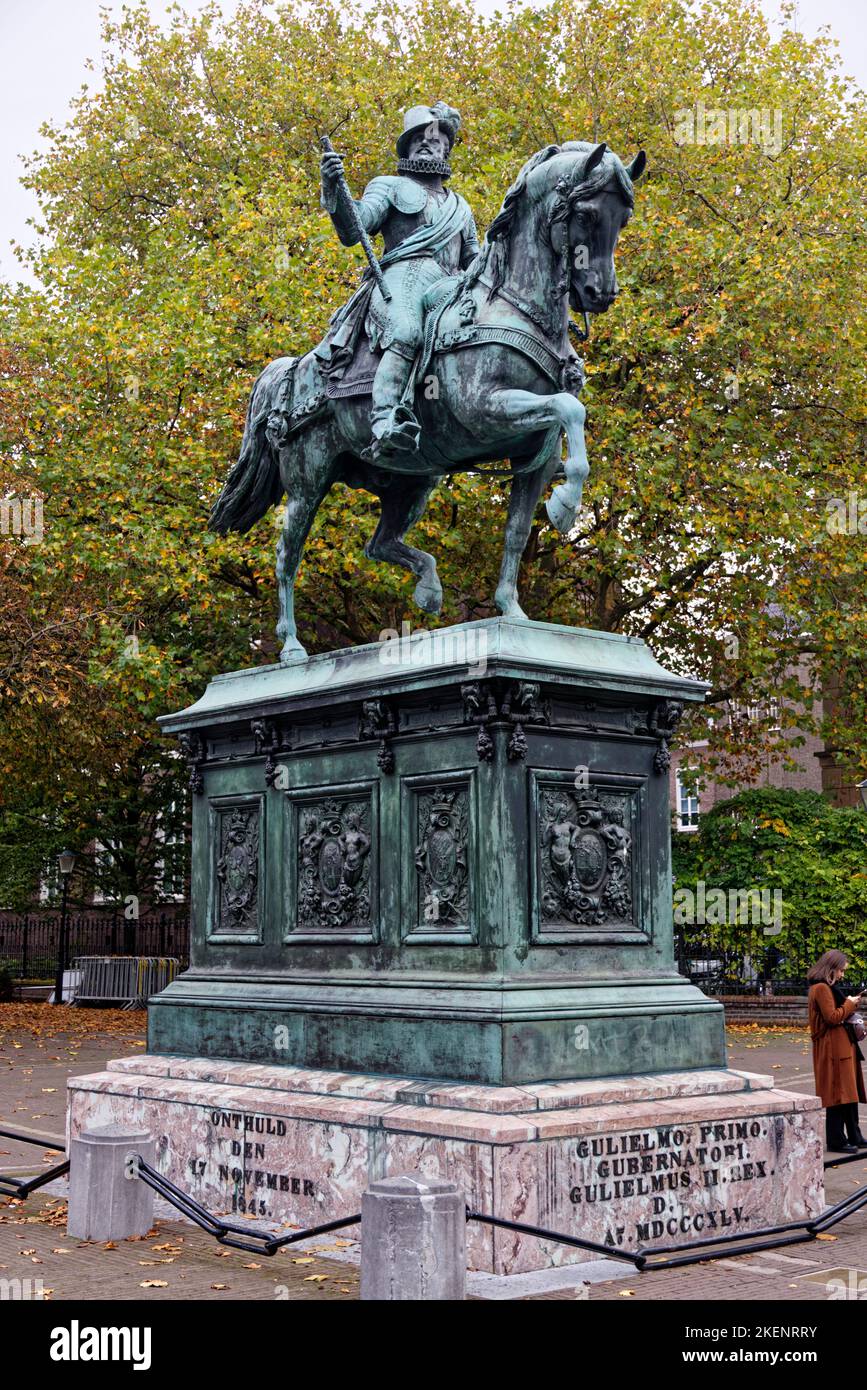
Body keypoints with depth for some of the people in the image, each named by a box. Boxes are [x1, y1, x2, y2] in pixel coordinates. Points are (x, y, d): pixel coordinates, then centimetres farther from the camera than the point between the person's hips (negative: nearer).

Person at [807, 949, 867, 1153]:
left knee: (850, 1092, 13)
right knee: (838, 1094, -6)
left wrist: (850, 1004, 8)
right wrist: (849, 1004, -9)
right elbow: (832, 1017, -20)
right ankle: (837, 1141, 0)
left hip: (843, 1046, 11)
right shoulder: (821, 989, -14)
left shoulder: (828, 988, 18)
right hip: (833, 1048, -11)